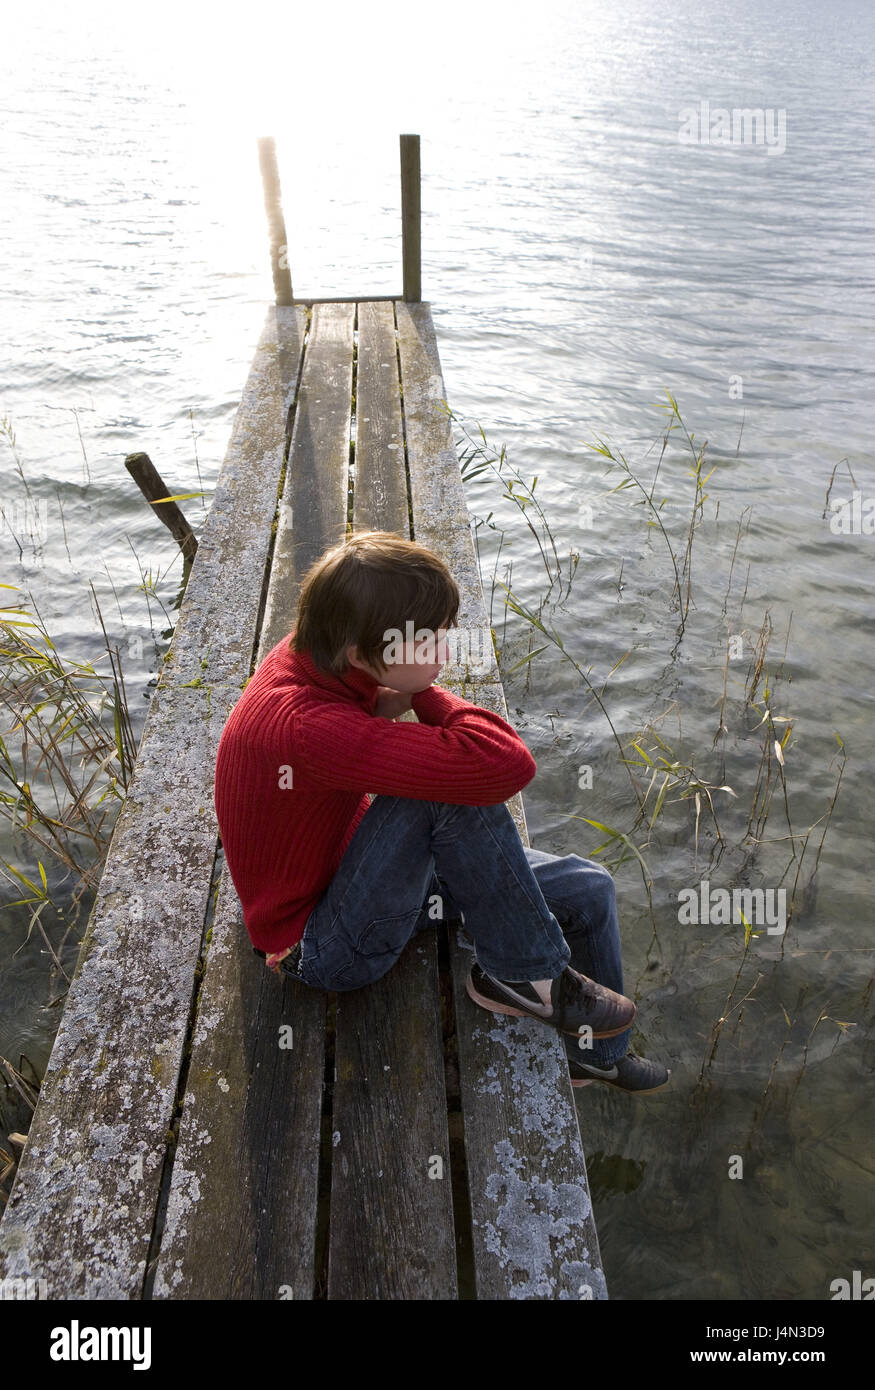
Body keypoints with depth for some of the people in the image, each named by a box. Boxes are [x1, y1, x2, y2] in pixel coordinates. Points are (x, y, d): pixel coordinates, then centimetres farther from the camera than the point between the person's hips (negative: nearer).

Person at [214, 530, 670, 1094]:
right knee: (448, 780, -36)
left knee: (590, 889, 8)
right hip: (328, 947, -9)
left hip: (359, 871, 9)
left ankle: (598, 1054, 36)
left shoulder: (316, 658, -11)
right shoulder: (306, 726, -38)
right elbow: (507, 764, -44)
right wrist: (427, 695, -25)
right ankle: (530, 975, -11)